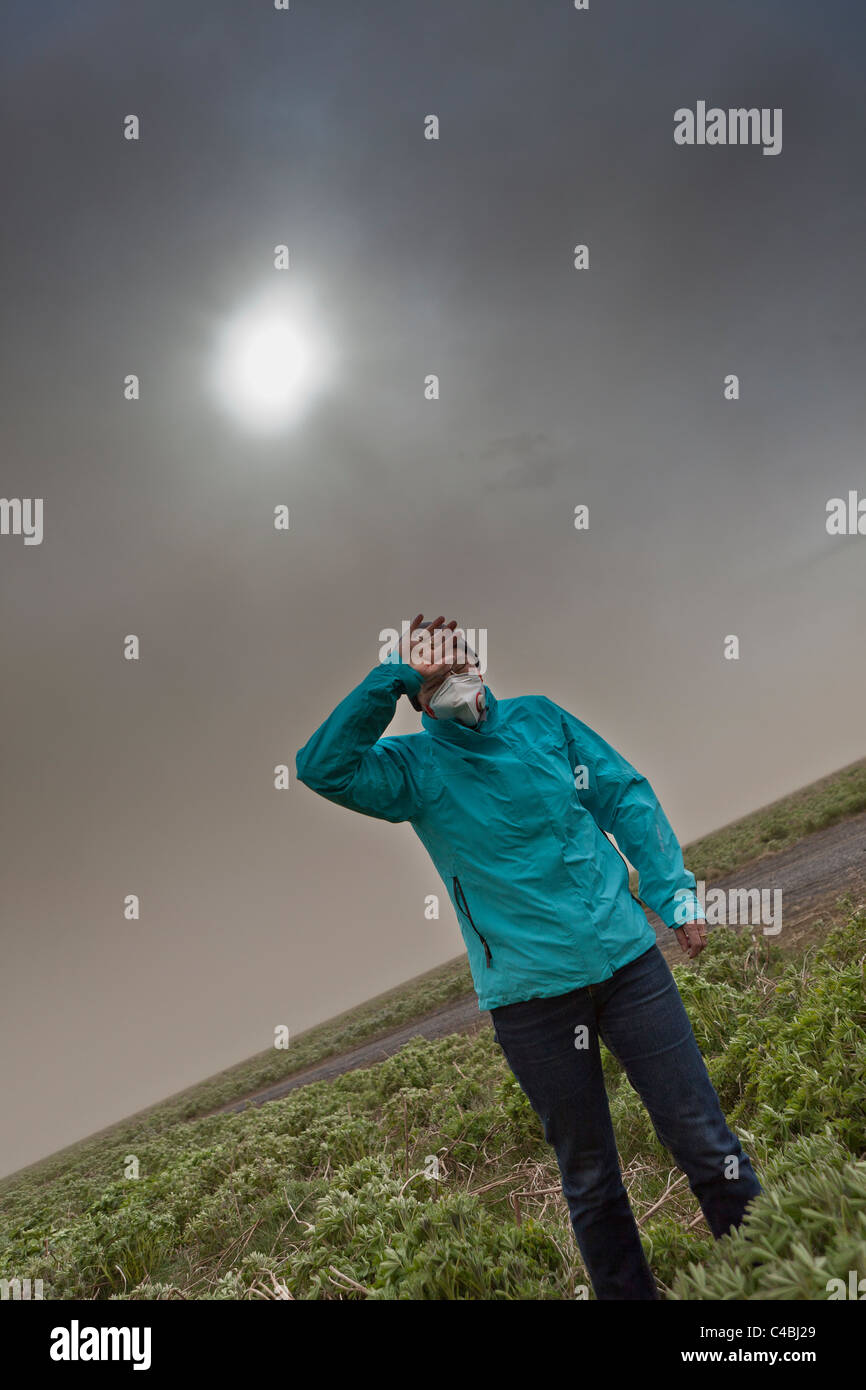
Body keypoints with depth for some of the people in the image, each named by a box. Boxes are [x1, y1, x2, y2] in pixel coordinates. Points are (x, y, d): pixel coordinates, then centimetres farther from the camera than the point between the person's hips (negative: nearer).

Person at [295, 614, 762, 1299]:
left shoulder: (541, 718, 4)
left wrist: (677, 893, 3)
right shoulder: (414, 766, -3)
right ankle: (628, 1290, 34)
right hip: (528, 992, -1)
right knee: (590, 1180, 13)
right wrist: (395, 677, -20)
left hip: (626, 957, 2)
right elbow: (321, 767, -20)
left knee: (704, 1139, 8)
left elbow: (628, 800, 8)